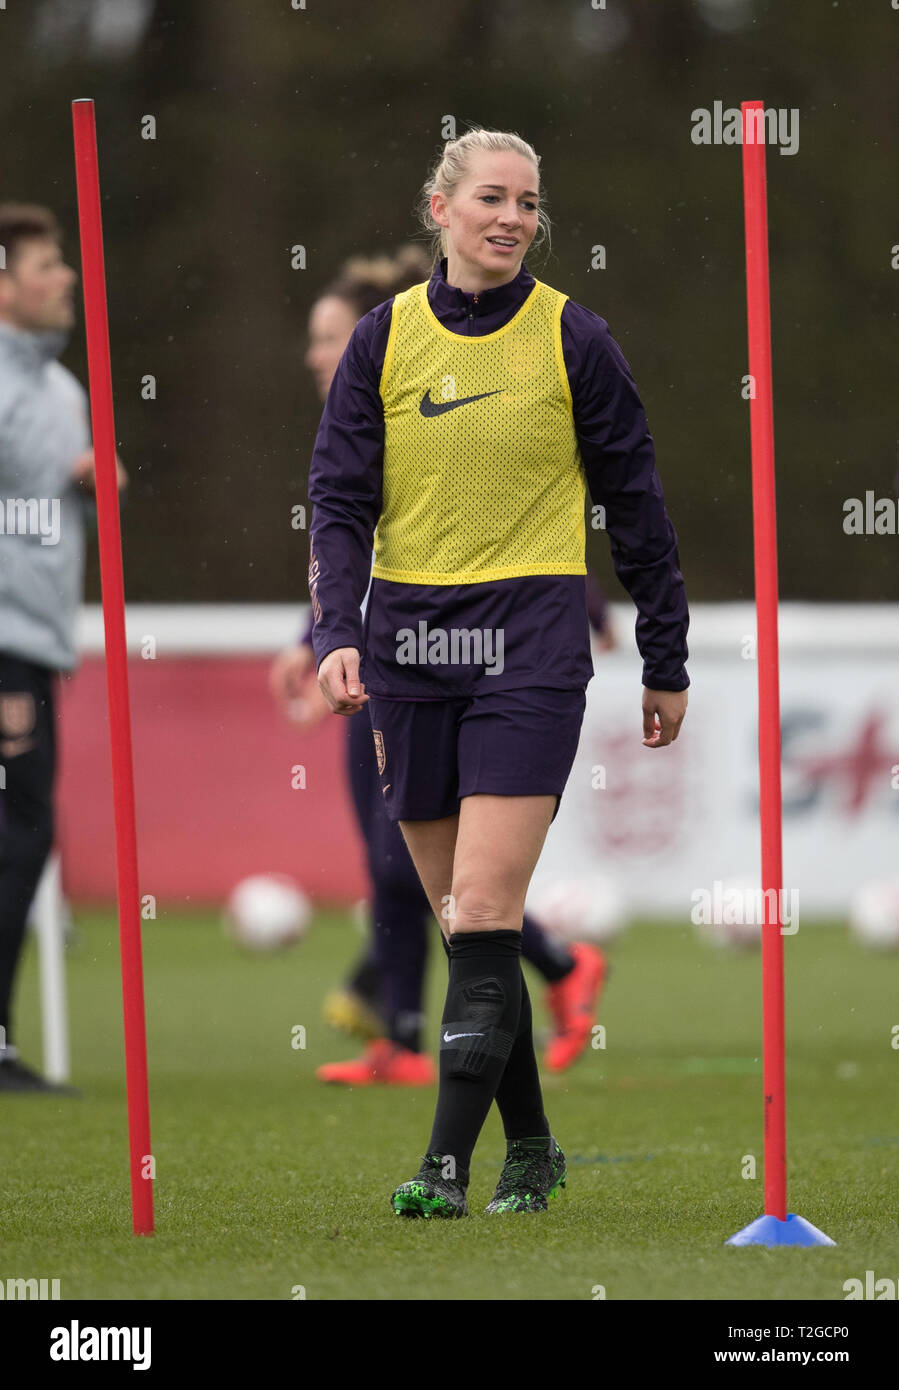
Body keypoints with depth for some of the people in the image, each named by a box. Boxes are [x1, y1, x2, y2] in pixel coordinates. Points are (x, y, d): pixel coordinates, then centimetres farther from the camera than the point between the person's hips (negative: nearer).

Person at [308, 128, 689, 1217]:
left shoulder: (572, 338, 1)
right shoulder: (385, 338, 6)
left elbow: (635, 504, 8)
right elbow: (339, 496, 3)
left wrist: (666, 663, 10)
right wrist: (337, 631, -13)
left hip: (531, 638, -3)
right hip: (411, 638, 3)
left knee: (482, 915, -13)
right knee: (467, 923, 7)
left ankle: (448, 1164, -13)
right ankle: (530, 1146, 19)